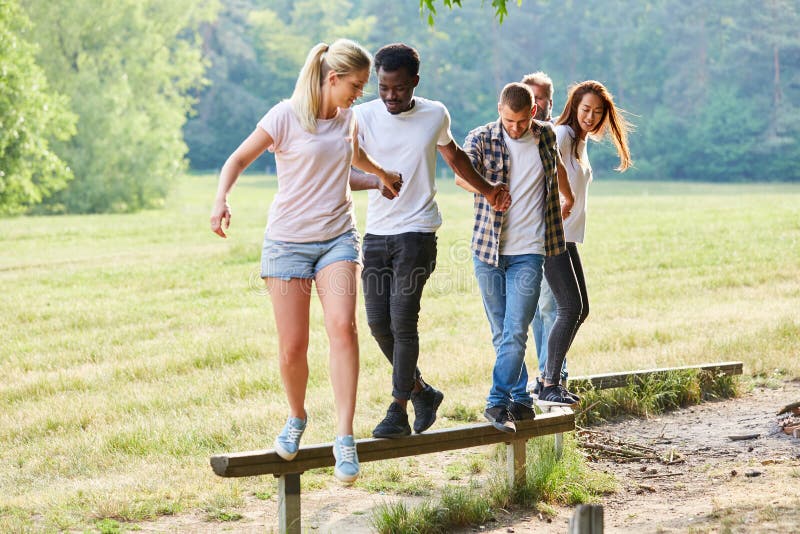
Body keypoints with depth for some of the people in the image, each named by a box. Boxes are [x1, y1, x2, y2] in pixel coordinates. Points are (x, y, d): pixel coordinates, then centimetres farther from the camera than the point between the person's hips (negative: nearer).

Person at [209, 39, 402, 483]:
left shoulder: (348, 119, 8)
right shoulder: (286, 117, -9)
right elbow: (238, 160, -7)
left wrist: (384, 175, 43)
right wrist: (221, 200, -25)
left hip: (338, 237, 3)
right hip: (288, 241, -3)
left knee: (342, 326, -21)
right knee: (292, 347, -4)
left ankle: (344, 437, -21)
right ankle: (296, 417, 27)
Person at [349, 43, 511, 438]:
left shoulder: (435, 115, 2)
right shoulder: (364, 116, -1)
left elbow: (454, 156, 21)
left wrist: (487, 189, 29)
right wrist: (376, 181, -30)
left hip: (417, 232, -2)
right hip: (376, 232, 2)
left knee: (403, 322, -10)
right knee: (378, 324, 3)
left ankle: (398, 412, -3)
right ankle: (422, 391, 23)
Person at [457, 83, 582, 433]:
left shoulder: (546, 136, 5)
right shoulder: (481, 139, -3)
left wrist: (563, 201, 29)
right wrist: (490, 189, -40)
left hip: (528, 251, 0)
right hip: (488, 248, 0)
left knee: (515, 333, -10)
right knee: (502, 334, 7)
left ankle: (498, 403, -6)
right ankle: (520, 400, 17)